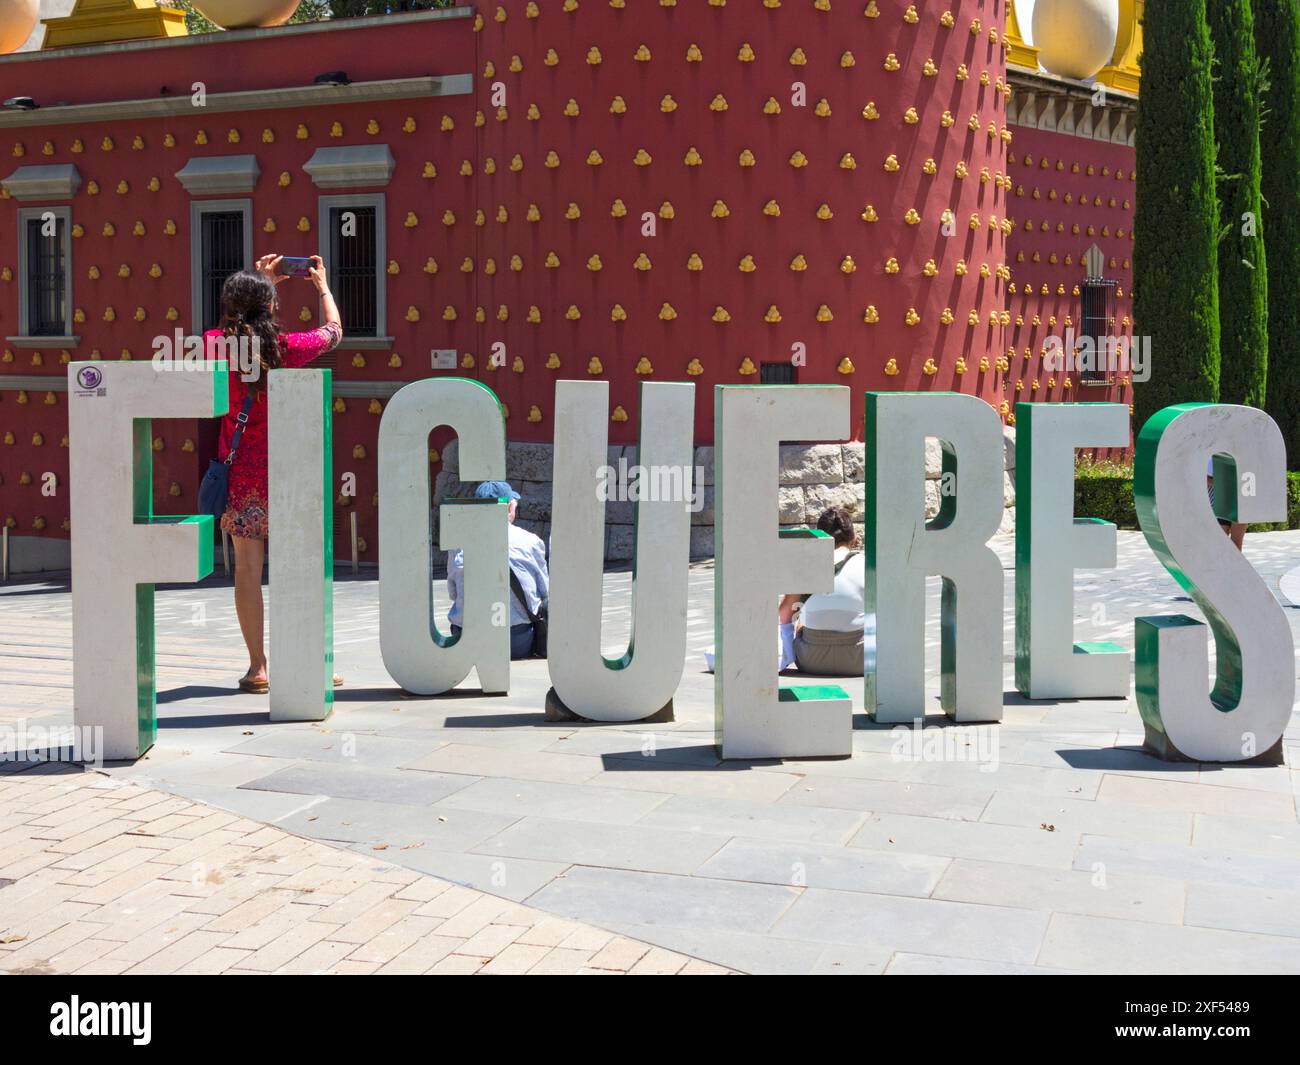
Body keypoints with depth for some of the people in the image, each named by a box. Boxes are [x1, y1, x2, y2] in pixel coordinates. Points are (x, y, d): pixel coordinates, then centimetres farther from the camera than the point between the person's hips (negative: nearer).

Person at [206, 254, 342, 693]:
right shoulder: (287, 347, -9)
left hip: (240, 471, 1)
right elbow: (334, 331, 11)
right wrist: (322, 285, 27)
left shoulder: (216, 344, -4)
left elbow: (234, 325, 21)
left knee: (248, 568, 4)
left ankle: (257, 666, 6)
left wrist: (261, 282, 30)